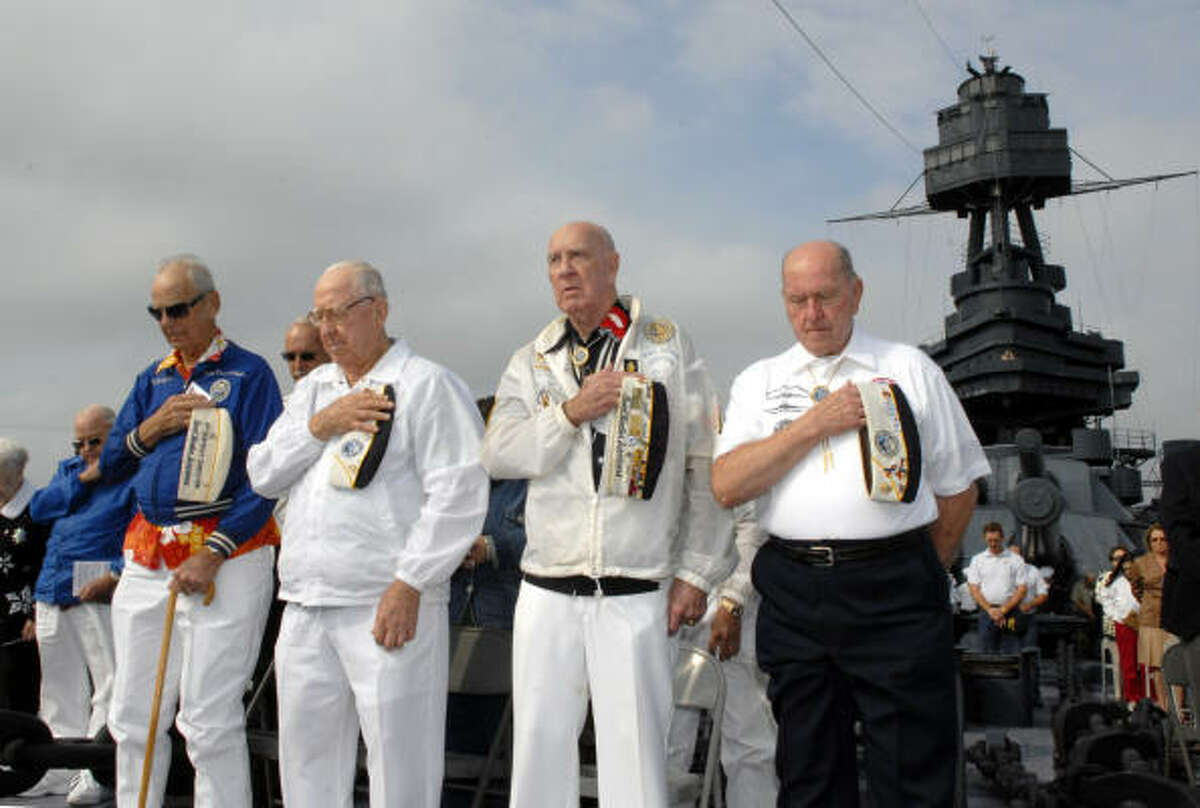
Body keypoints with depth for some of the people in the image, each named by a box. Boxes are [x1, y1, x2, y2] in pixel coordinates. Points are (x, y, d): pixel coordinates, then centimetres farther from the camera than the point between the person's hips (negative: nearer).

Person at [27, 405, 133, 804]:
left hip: (98, 594, -7)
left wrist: (116, 576, -22)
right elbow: (38, 508, 9)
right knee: (60, 687, 11)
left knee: (110, 682, -10)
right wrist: (82, 480, -2)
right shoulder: (69, 469, 23)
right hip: (52, 592, 7)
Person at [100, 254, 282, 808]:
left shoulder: (249, 373, -2)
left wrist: (212, 554, -17)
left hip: (227, 553, -6)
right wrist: (151, 428, -2)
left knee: (209, 721, -6)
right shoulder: (153, 379, 18)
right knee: (132, 716, 11)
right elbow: (110, 465, 18)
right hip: (147, 554, 6)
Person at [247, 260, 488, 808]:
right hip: (304, 613, 7)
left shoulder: (426, 385, -3)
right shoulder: (312, 389, 20)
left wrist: (408, 585, -17)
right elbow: (262, 475, 13)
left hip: (387, 609, -7)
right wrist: (319, 425, -3)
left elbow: (458, 494, -12)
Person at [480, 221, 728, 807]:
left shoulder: (668, 347, 3)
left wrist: (697, 571, -2)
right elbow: (498, 456, 0)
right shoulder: (531, 362, 12)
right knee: (539, 743, 9)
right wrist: (571, 412, -13)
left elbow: (706, 467, 1)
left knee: (635, 751, 0)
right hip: (547, 593, 3)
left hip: (638, 595, -3)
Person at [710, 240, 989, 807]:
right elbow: (726, 486, -3)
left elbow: (958, 486, 13)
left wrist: (923, 572, 11)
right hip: (791, 594, 2)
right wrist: (816, 424, -6)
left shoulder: (910, 369, 9)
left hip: (893, 594, -2)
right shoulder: (758, 382, 12)